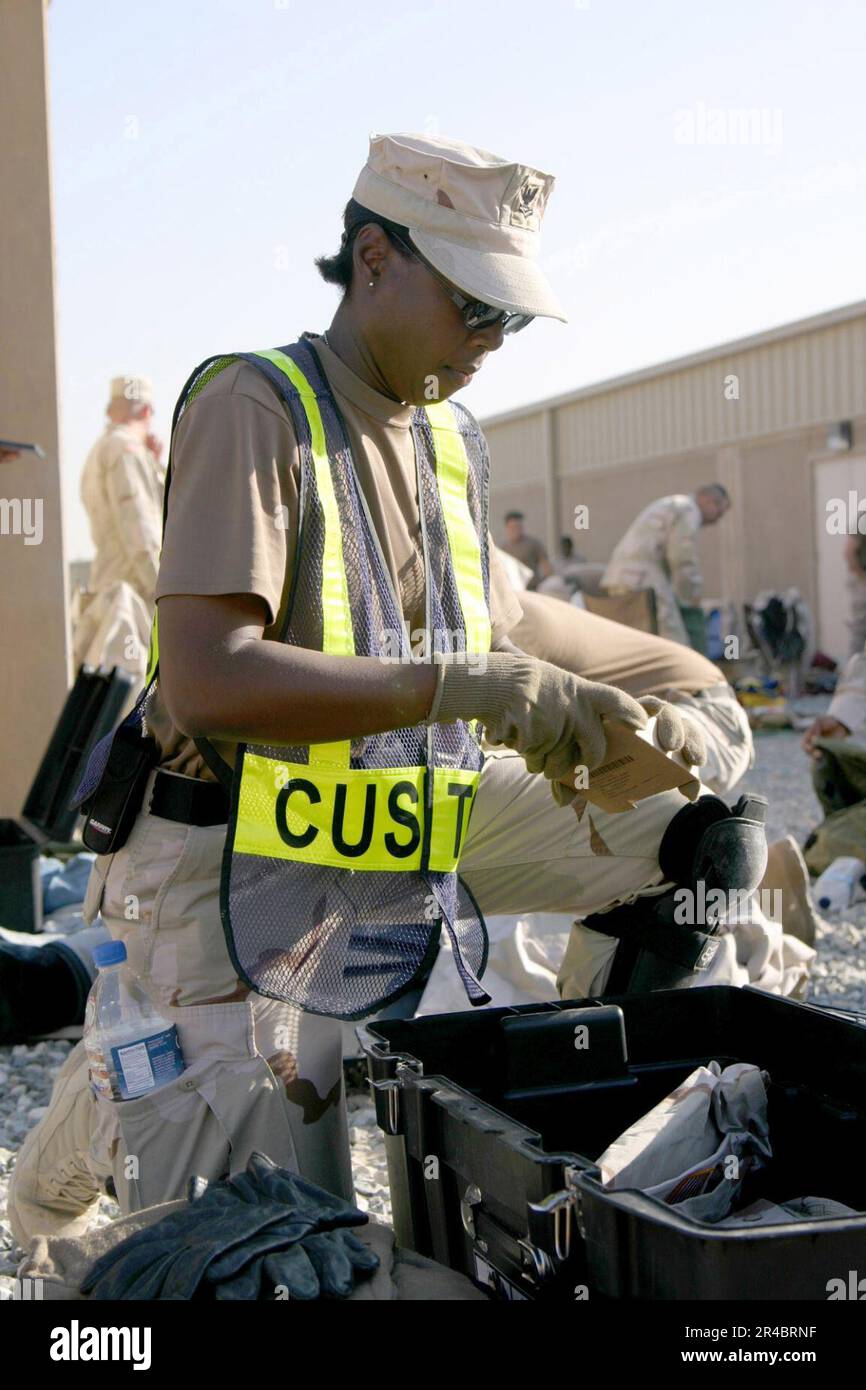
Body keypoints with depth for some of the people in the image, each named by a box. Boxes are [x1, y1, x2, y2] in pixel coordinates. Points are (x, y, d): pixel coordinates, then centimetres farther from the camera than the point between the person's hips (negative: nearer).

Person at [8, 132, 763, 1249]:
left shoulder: (453, 444, 12)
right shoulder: (253, 406, -13)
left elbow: (497, 665, 14)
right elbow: (206, 683, -26)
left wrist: (603, 721, -6)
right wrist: (462, 685, -30)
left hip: (408, 851, 7)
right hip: (253, 879, -7)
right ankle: (115, 1100, 22)